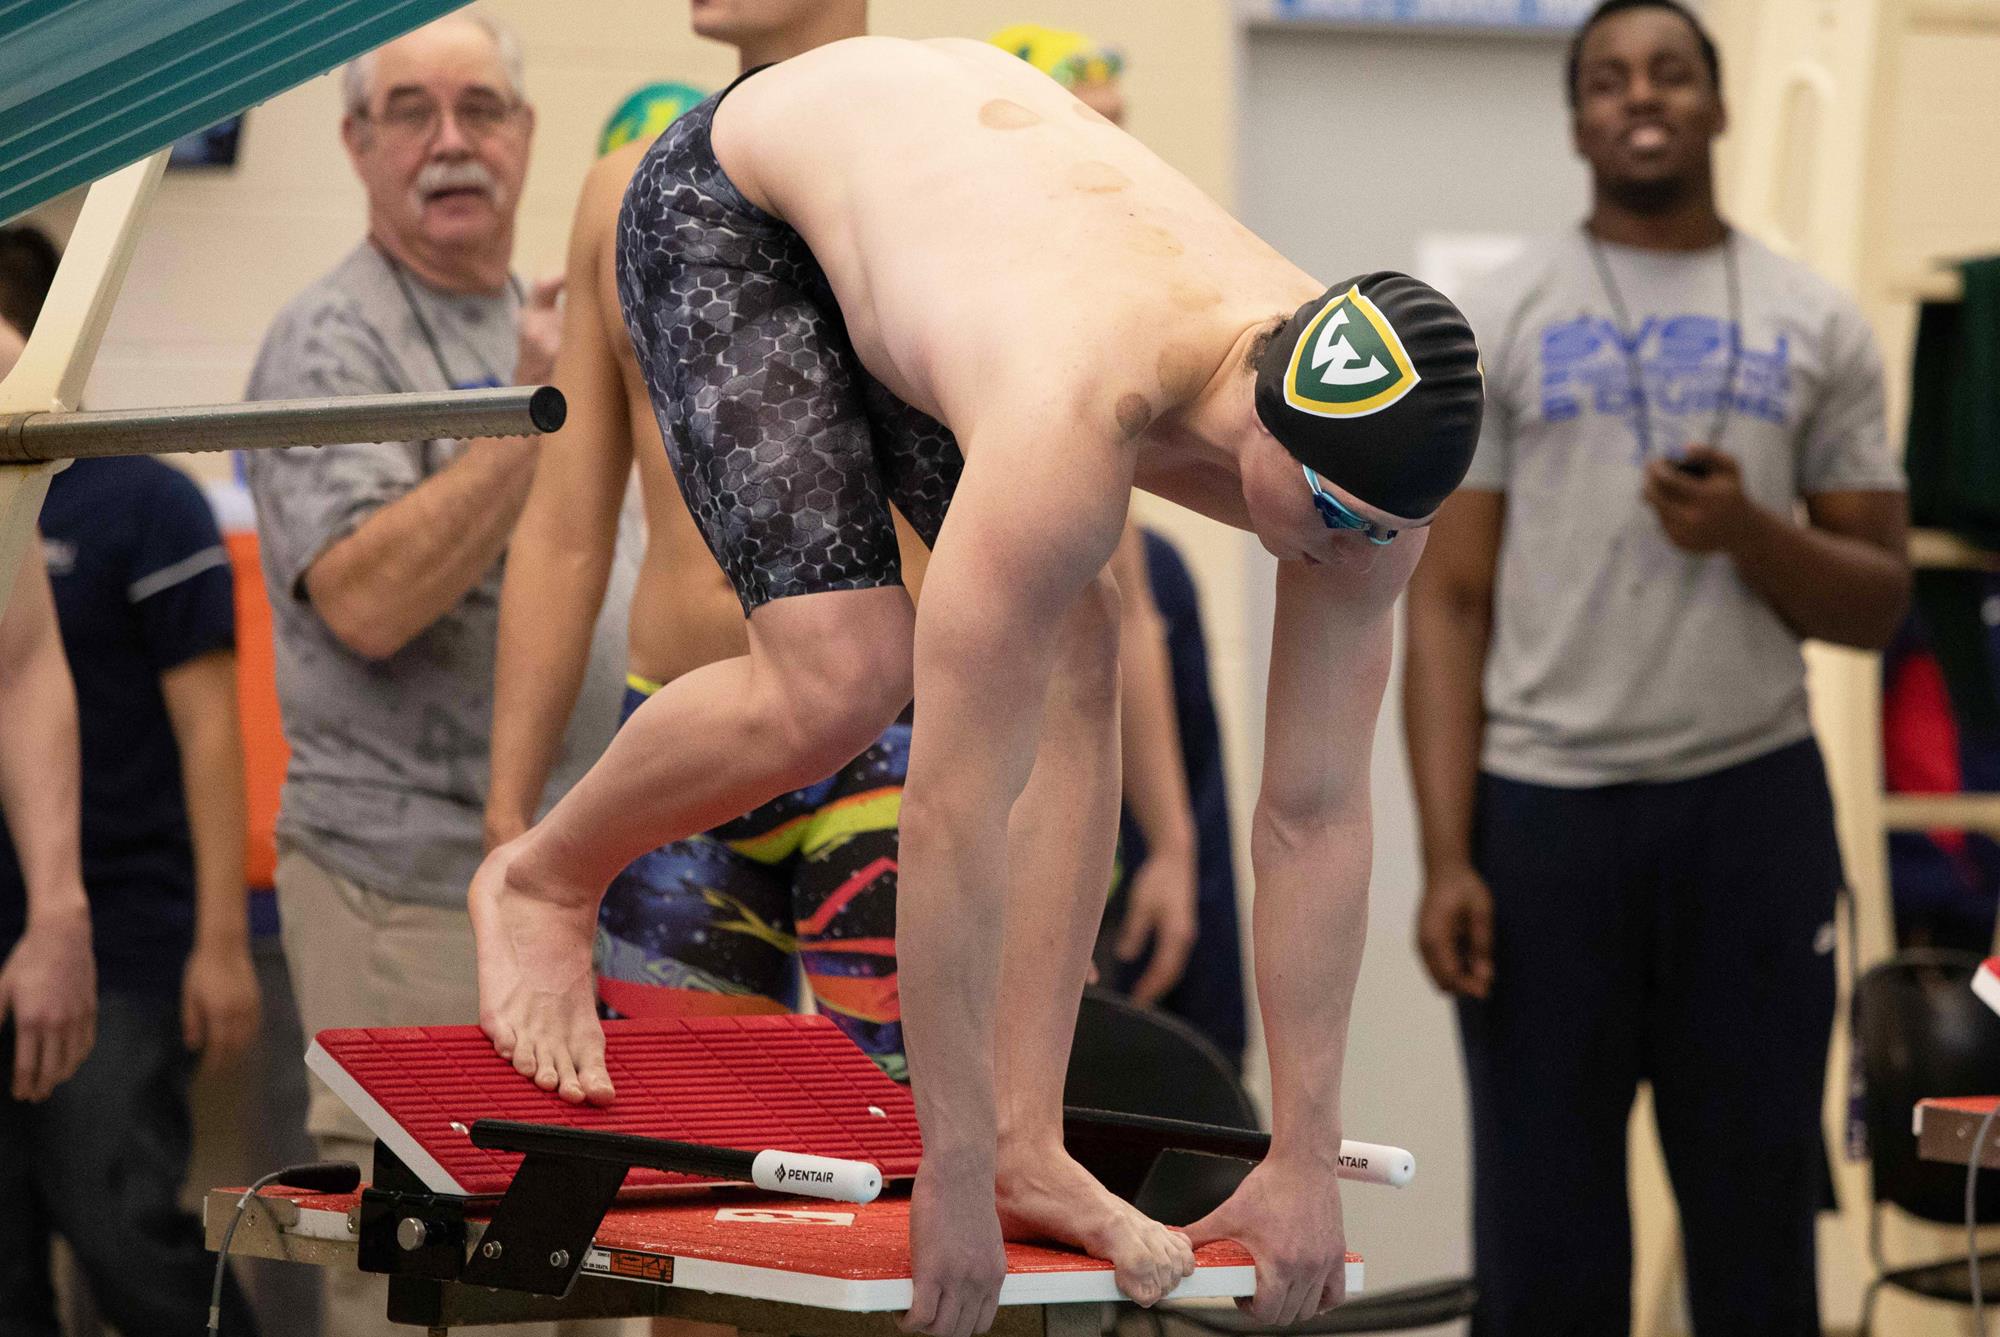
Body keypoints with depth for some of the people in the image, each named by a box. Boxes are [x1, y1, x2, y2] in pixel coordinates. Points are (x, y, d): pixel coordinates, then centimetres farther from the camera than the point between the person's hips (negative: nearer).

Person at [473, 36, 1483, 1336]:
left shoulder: (1366, 446, -24)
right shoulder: (1070, 424, -44)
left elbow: (1319, 811, -16)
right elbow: (956, 811, -39)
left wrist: (1306, 1161, -13)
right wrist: (950, 1181, -32)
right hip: (733, 187, -6)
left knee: (1074, 658, -11)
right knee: (841, 681, -20)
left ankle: (1029, 1139, -5)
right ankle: (542, 880, 9)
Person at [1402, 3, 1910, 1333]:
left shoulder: (1817, 326, 7)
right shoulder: (1501, 324, 3)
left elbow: (1879, 602, 7)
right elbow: (1449, 605, 0)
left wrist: (1749, 532, -14)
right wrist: (1445, 856, -9)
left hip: (1753, 802, 1)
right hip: (1541, 806, -1)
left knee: (1758, 1212, 7)